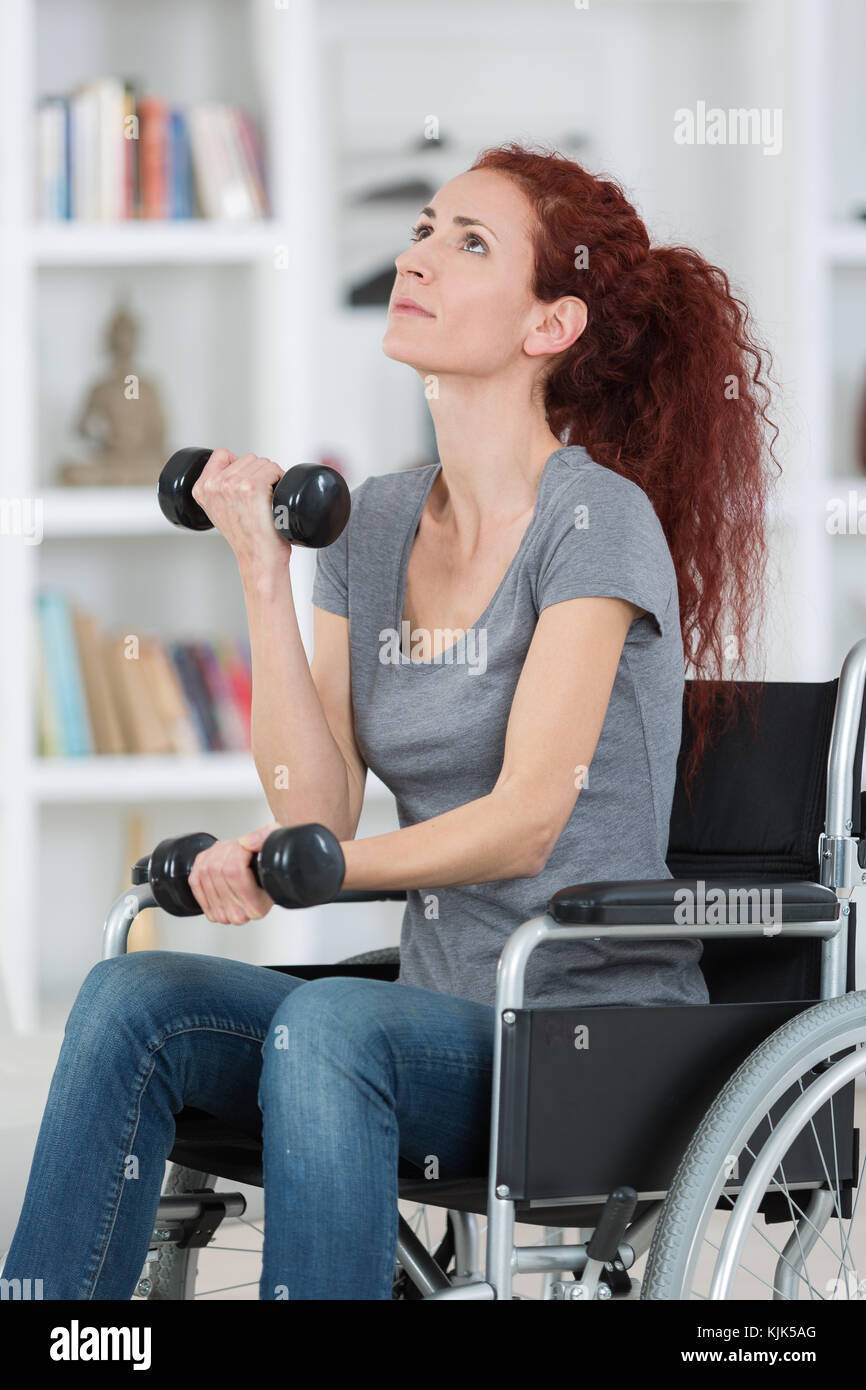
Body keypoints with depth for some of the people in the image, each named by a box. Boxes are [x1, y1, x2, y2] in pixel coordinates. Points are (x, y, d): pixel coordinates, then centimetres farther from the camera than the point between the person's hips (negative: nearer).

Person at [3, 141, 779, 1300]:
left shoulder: (597, 520, -9)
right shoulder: (373, 525, 11)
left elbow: (526, 821, -18)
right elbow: (319, 807, 2)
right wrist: (263, 568, -4)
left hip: (602, 1034, -6)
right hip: (448, 1021, 6)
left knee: (328, 1021, -34)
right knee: (133, 997, -17)